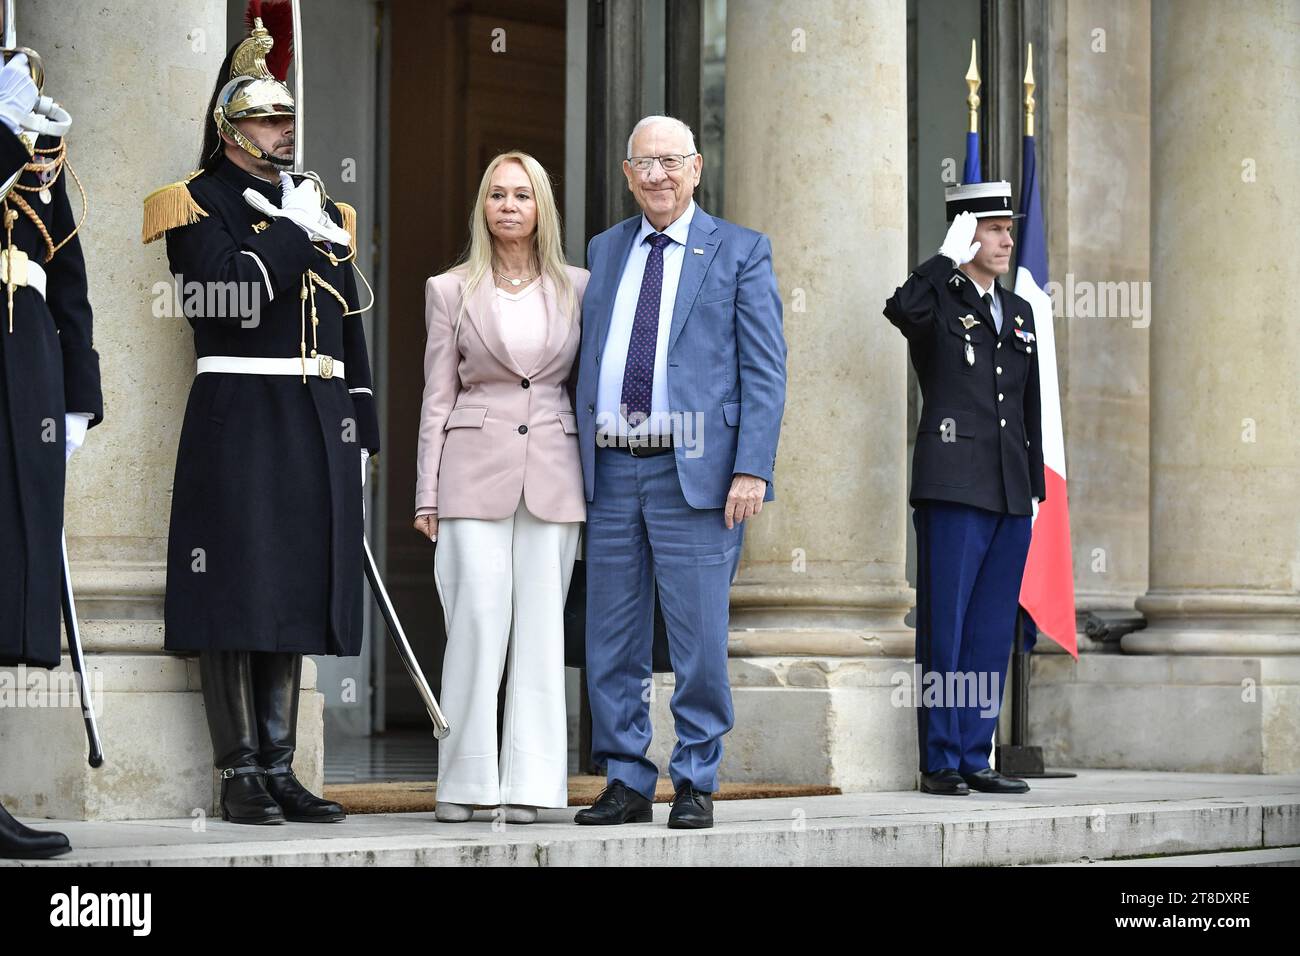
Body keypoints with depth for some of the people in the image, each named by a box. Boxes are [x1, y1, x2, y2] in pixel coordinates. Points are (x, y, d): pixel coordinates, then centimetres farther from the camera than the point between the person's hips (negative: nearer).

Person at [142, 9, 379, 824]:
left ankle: (281, 767, 11)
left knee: (295, 597, 7)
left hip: (319, 424, 6)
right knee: (237, 600, -6)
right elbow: (231, 290, -18)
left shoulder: (322, 211, 18)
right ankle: (241, 773, -1)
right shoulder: (199, 204, 0)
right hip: (239, 419, -6)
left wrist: (360, 433, 14)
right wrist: (294, 231, -11)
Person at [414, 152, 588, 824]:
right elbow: (437, 400, 6)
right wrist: (427, 495, 2)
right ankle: (462, 782, 1)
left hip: (553, 477, 2)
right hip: (475, 471, -2)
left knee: (541, 624, 0)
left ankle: (527, 783, 4)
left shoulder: (577, 289, 9)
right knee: (478, 620, -7)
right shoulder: (450, 291, 6)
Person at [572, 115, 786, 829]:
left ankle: (695, 784, 7)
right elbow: (588, 362, 18)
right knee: (611, 643, 6)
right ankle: (627, 781, 15)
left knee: (698, 641, -3)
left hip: (695, 471, -4)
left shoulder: (741, 252, 3)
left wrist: (752, 470, -12)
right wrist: (578, 462, 9)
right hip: (610, 470, 4)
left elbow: (764, 370, -2)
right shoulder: (603, 252, 16)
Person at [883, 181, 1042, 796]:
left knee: (992, 634, 7)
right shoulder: (936, 299, 0)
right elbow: (901, 310, -27)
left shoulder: (1018, 314, 19)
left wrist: (1035, 486, 17)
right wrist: (950, 258, -17)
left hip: (1010, 495, 6)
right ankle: (940, 763, 2)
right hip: (953, 489, -6)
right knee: (945, 630, -3)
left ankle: (973, 760, 13)